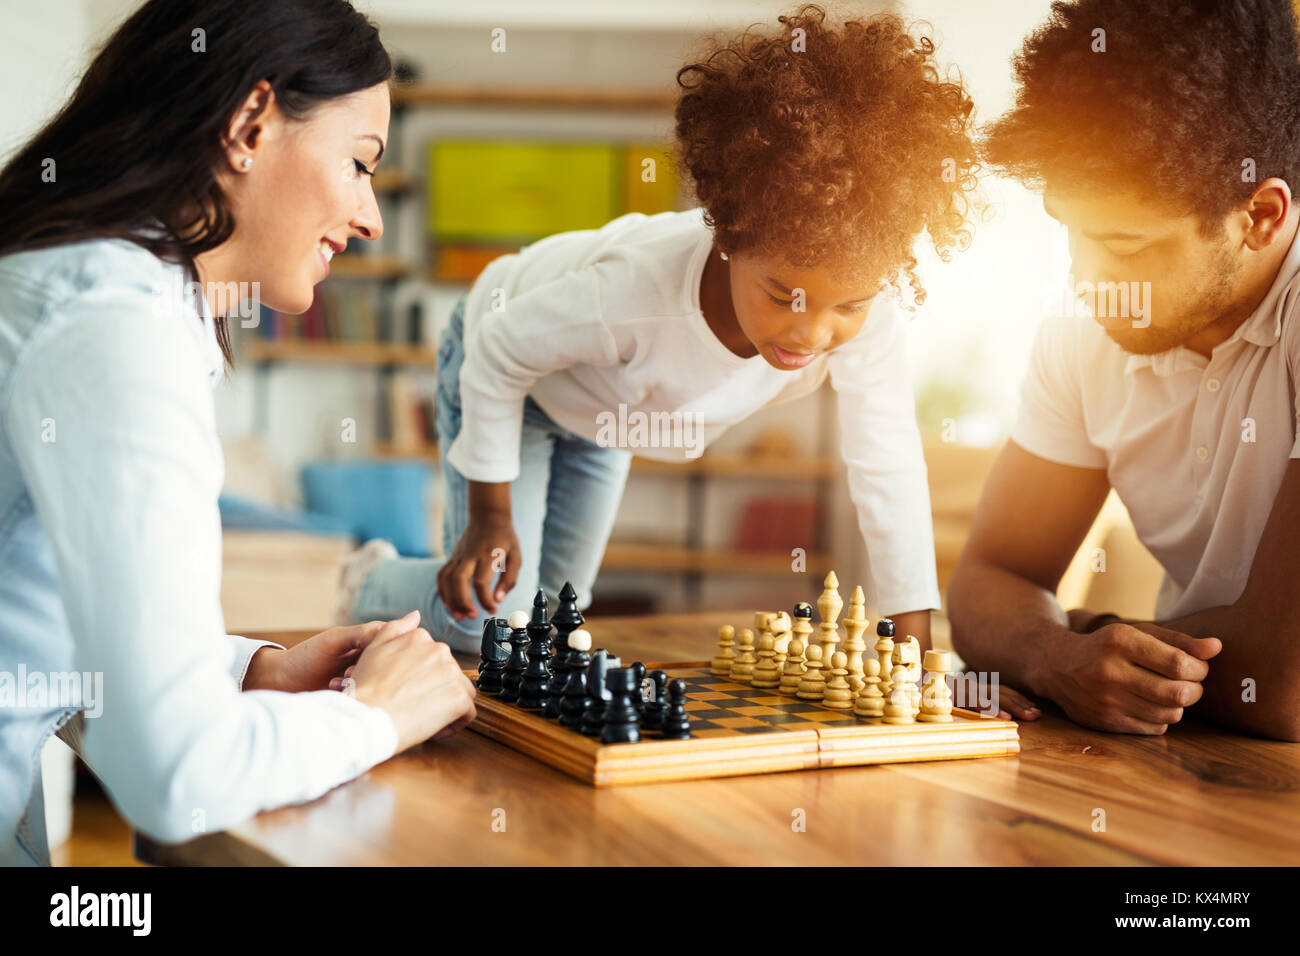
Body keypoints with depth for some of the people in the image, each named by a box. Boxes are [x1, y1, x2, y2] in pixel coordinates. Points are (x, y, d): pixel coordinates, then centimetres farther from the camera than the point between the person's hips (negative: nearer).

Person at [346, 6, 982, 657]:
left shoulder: (865, 316, -36)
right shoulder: (639, 293, -47)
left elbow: (888, 469, -26)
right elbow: (502, 350, -29)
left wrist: (912, 646, -28)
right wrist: (491, 515, -20)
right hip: (507, 358, -5)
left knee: (556, 607, 14)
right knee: (490, 624, -10)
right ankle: (374, 585, 22)